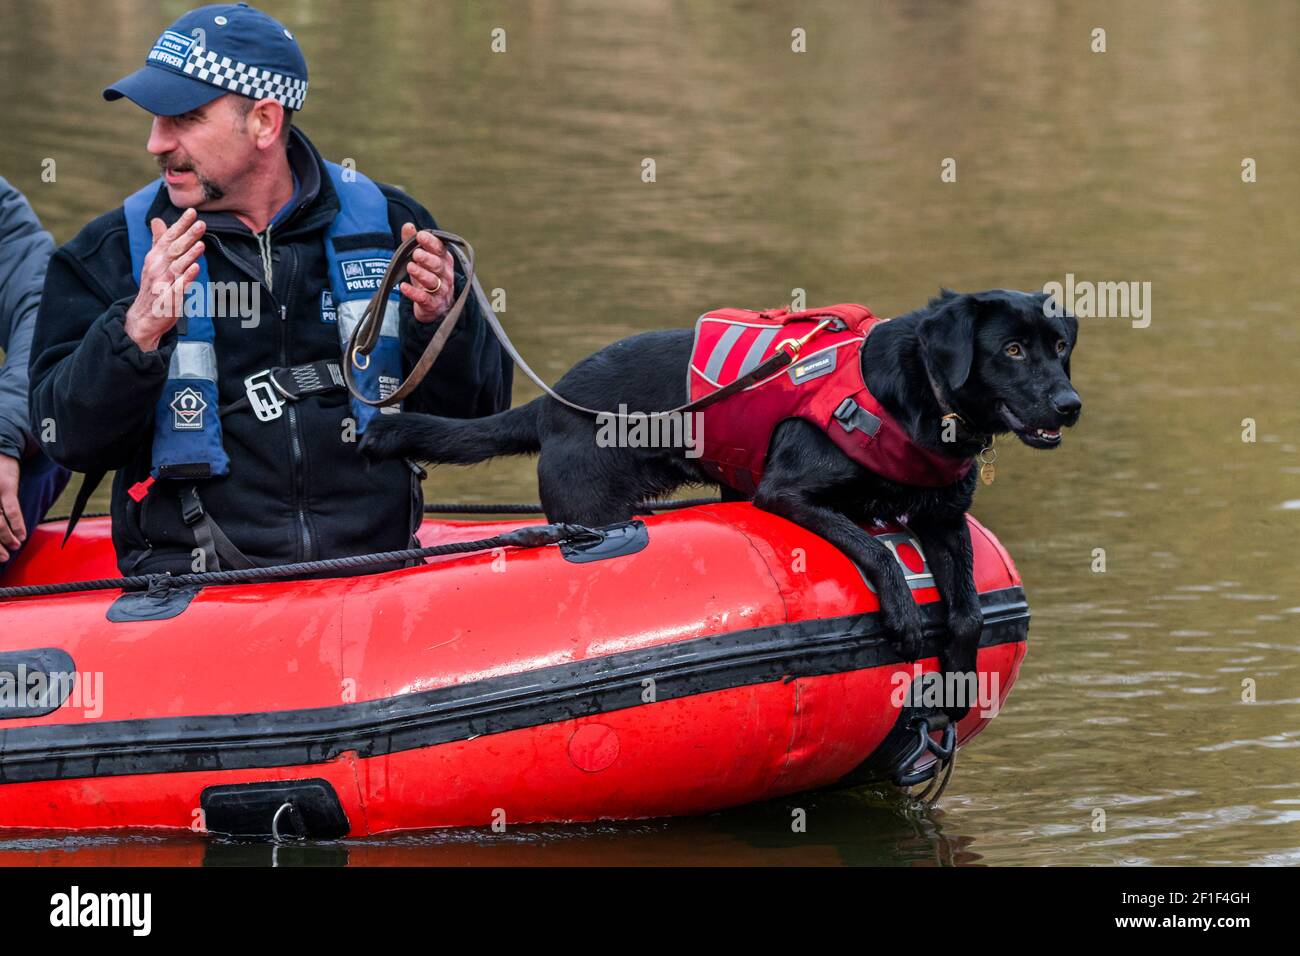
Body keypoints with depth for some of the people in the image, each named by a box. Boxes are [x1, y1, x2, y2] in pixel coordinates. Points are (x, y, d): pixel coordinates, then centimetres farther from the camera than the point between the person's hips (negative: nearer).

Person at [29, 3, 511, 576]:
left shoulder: (388, 227, 10)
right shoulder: (108, 253, 9)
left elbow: (477, 416, 14)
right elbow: (72, 441, 0)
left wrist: (437, 324, -6)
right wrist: (138, 331, -16)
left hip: (373, 579, 2)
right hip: (192, 591, -2)